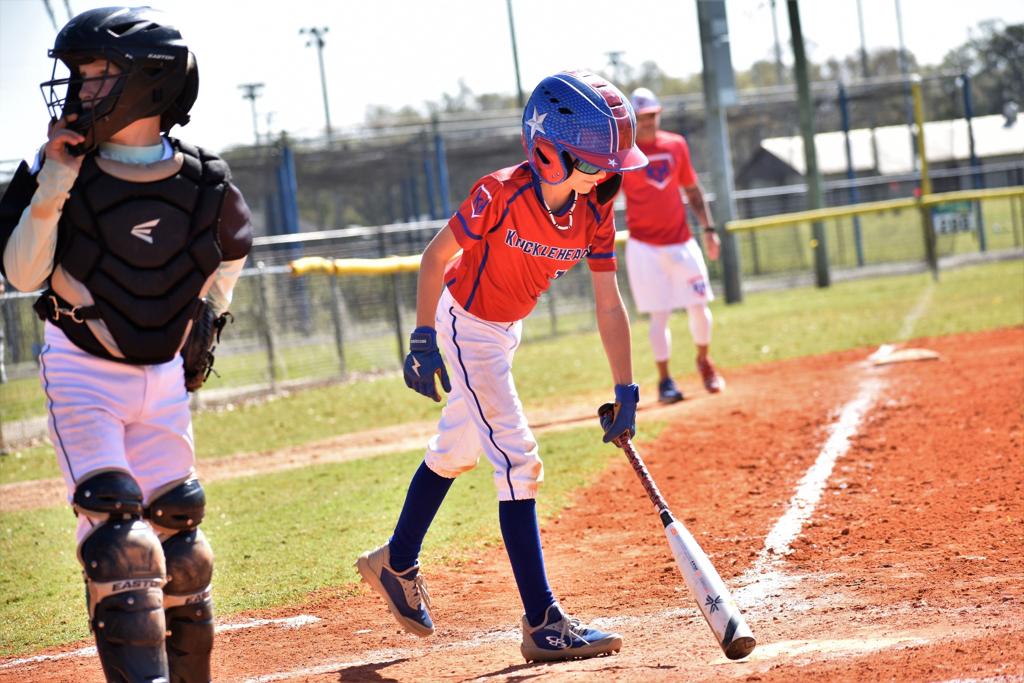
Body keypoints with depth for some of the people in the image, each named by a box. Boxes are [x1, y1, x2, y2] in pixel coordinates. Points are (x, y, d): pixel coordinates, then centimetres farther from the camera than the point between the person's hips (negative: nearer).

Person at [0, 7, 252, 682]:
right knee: (115, 534, -15)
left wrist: (211, 317, 11)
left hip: (164, 375, 3)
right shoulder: (63, 169, -12)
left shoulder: (204, 184, -5)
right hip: (83, 373, -3)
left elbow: (230, 252, 16)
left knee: (176, 534, 8)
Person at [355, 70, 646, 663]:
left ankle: (397, 564, 44)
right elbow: (436, 257, -19)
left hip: (506, 332, 8)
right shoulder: (501, 196, -29)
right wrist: (424, 342, -22)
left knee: (458, 451, 22)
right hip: (465, 328, -7)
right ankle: (544, 625, -14)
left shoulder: (595, 215, -11)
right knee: (519, 460, -14)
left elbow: (609, 305, -6)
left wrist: (625, 391, -6)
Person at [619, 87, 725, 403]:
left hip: (682, 241, 4)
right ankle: (664, 380, 7)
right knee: (659, 315, -5)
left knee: (699, 307, 5)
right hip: (644, 245, -4)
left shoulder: (676, 145, 6)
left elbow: (692, 190, 15)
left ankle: (704, 361, 30)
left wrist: (709, 228, 11)